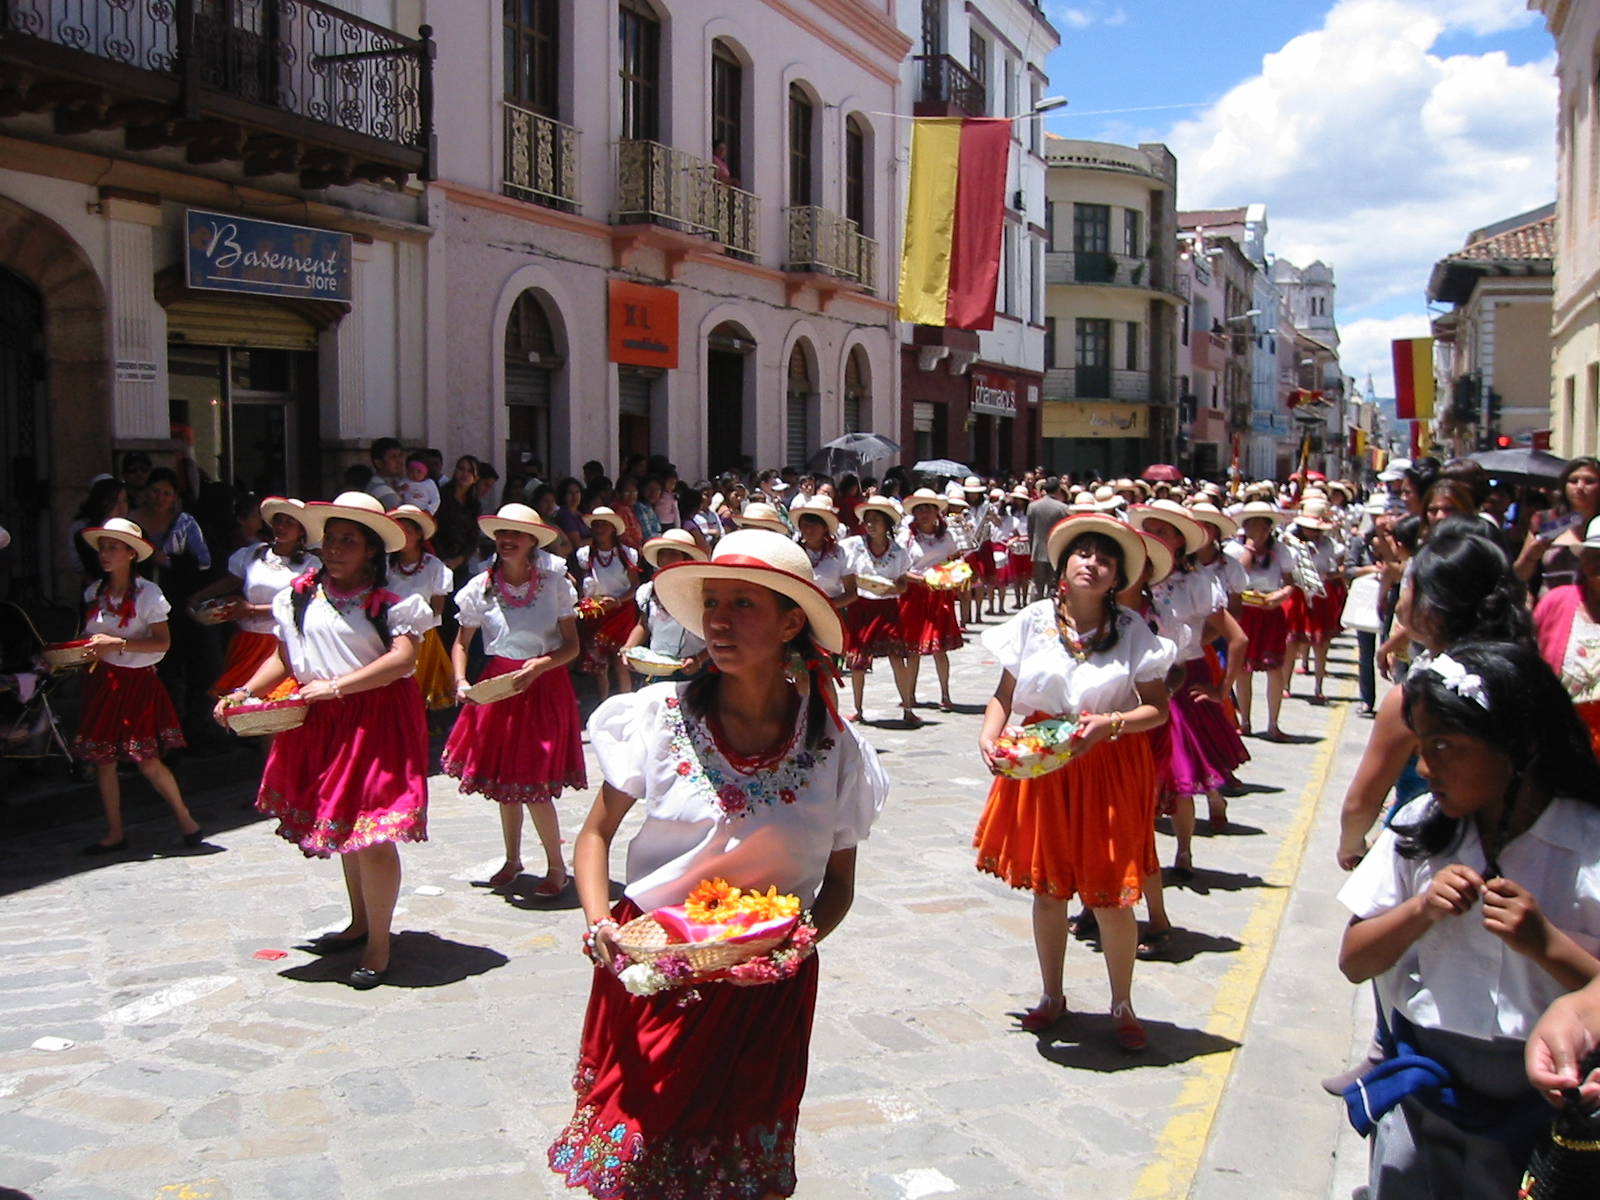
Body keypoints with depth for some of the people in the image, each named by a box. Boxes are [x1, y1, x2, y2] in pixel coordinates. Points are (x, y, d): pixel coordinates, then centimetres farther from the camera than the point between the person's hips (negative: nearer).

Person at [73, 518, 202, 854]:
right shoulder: (95, 593, 6)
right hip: (102, 681, 5)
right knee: (102, 758, 5)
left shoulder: (147, 593, -10)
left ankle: (185, 818, 13)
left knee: (147, 761, -6)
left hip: (137, 681, -5)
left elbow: (163, 642, -13)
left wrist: (117, 644, -20)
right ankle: (115, 833, 16)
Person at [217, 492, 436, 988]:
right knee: (342, 825, 16)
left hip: (377, 718, -6)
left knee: (371, 831, -9)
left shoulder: (390, 602, -7)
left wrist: (336, 686, -23)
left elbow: (402, 657, -20)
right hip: (319, 723, 6)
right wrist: (244, 692, 0)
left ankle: (379, 944, 5)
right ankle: (360, 922, 34)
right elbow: (284, 658, 15)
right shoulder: (301, 596, 9)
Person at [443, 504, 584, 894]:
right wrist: (461, 681, -9)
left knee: (535, 785, -5)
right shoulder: (481, 588, -3)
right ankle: (512, 860, 30)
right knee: (502, 780, 11)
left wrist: (542, 664, -22)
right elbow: (461, 643, 7)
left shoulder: (555, 584, -7)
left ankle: (557, 866, 12)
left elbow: (572, 645, -5)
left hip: (545, 686, -3)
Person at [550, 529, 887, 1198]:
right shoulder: (662, 716, -6)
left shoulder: (834, 749, -5)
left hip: (769, 987, 0)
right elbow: (596, 833, 3)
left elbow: (839, 883, 6)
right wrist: (600, 925, -13)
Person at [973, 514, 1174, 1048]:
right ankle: (1052, 997, 31)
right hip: (1040, 768, 1)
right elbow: (1004, 695, 3)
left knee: (1111, 894, 1)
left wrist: (1111, 724, -21)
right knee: (1046, 887, 11)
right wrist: (989, 737, -14)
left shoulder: (1132, 631, -4)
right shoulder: (1033, 622, -2)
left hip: (1111, 769, -1)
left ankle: (1122, 1005, 23)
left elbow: (1158, 708, -4)